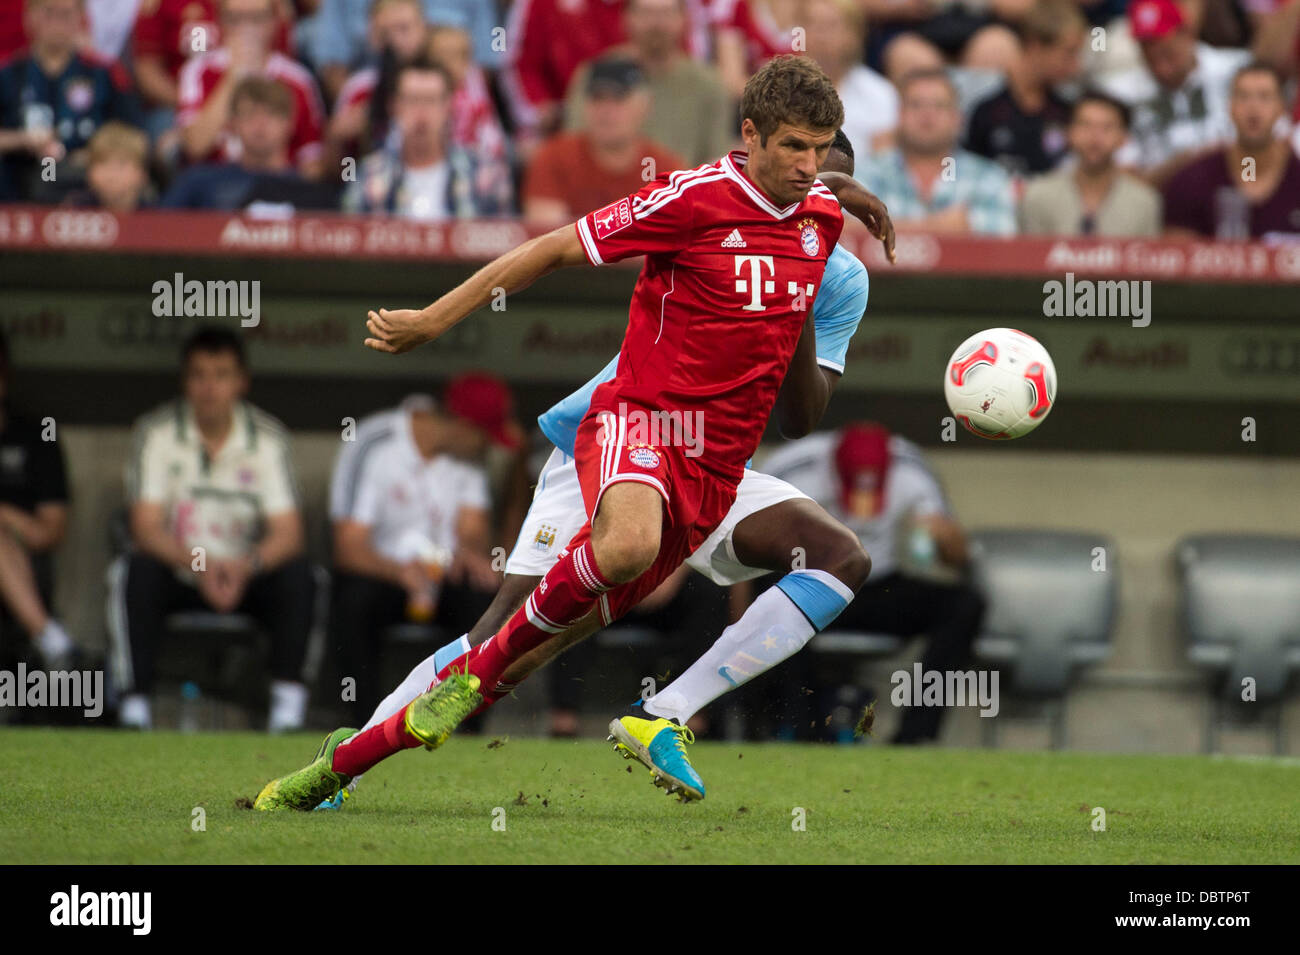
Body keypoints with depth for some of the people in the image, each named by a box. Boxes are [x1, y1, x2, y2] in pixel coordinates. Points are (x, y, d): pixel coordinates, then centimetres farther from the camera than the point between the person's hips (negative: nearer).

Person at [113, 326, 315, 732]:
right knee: (138, 572, -32)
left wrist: (246, 566, -33)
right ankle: (134, 708, -31)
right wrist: (198, 564, -33)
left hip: (246, 576, 1)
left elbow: (287, 533, -11)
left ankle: (288, 709, -27)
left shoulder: (268, 437, -5)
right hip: (177, 572, -1)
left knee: (296, 575, -27)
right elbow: (146, 527, -15)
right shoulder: (157, 432, -8)